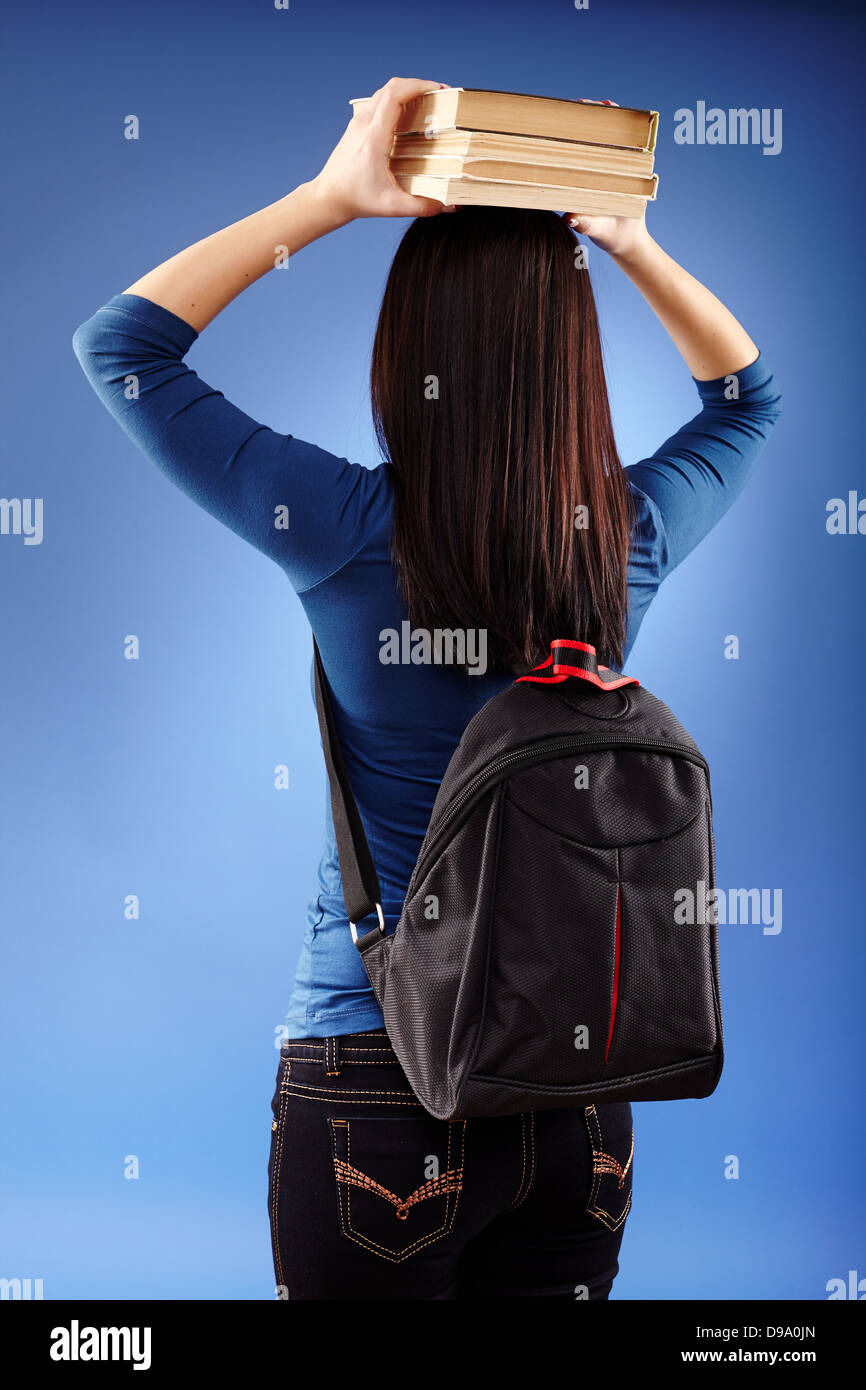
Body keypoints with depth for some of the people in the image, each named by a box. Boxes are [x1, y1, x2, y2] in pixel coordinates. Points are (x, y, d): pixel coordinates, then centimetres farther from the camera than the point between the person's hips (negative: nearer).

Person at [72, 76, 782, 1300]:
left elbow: (120, 344, -5)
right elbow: (748, 394, 17)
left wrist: (329, 198, -6)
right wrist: (631, 244, 8)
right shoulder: (633, 537, -6)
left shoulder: (354, 531, -17)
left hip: (377, 1077, -3)